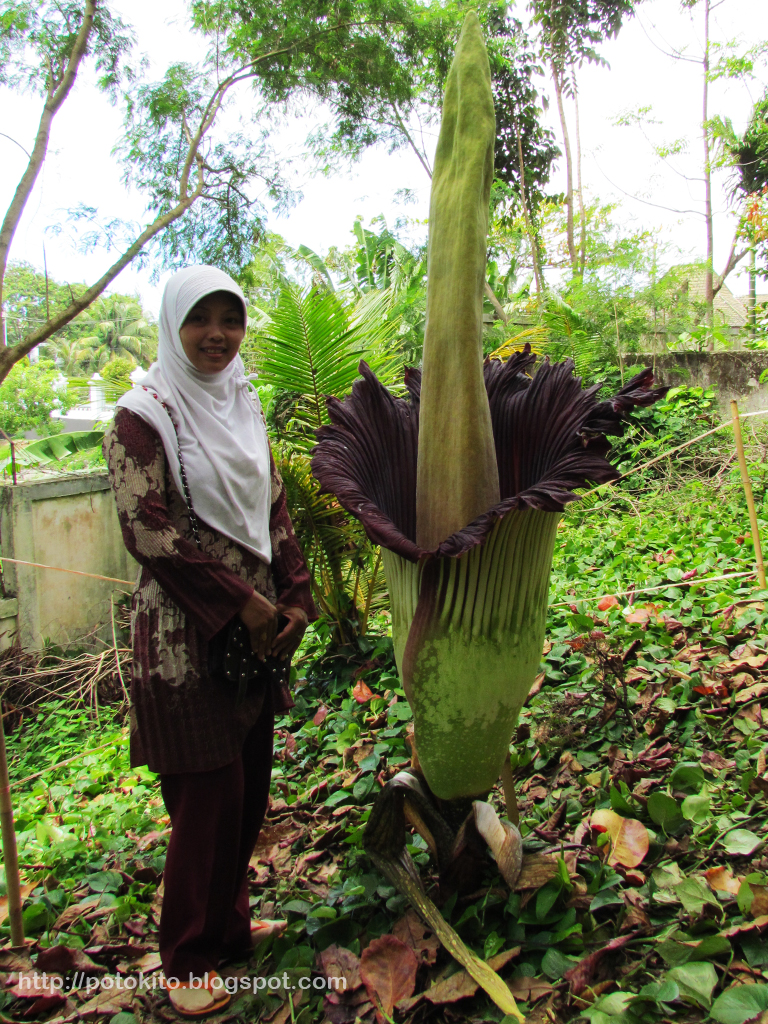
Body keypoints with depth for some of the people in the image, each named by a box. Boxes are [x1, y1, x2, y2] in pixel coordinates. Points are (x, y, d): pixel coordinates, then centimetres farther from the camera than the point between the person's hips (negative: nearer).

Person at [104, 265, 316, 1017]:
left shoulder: (242, 406, 11)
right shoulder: (145, 415, -9)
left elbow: (273, 510, 12)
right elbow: (147, 532, -15)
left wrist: (295, 597, 0)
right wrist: (239, 601, -14)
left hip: (256, 623, 7)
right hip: (186, 633, -6)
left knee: (249, 789, 15)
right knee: (207, 797, 3)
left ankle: (229, 923, 37)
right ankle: (186, 960, 25)